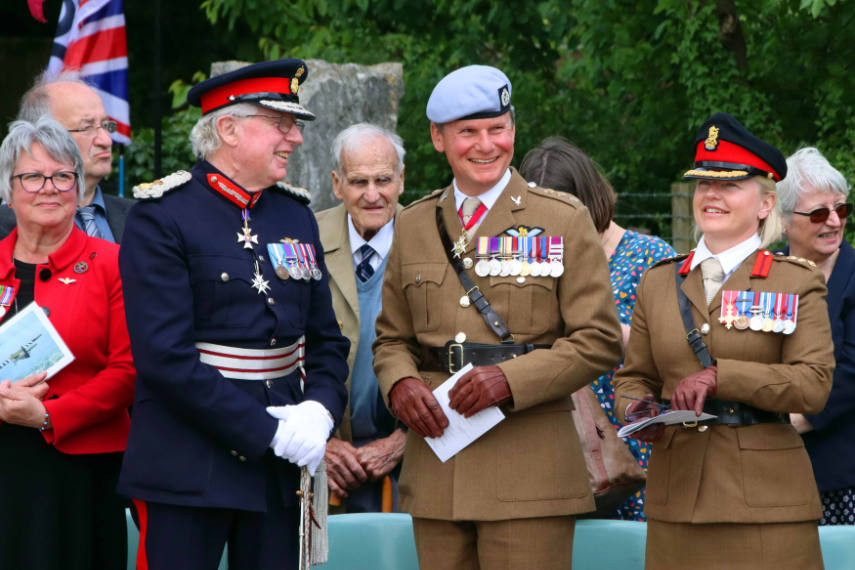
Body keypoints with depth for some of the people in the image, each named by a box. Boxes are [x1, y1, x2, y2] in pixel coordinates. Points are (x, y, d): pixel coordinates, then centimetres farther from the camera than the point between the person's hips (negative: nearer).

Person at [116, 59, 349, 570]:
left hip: (281, 467, 6)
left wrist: (320, 409, -6)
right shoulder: (162, 216, -8)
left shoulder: (296, 215, 13)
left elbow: (327, 341, 16)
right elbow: (165, 355, -16)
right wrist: (268, 431, -18)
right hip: (186, 466, -6)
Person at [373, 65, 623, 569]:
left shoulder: (564, 221, 3)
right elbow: (392, 338, 19)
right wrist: (400, 385, -5)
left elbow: (599, 340, -1)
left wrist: (512, 380, -15)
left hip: (530, 473, -4)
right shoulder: (414, 226, 15)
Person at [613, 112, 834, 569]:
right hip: (678, 496, 3)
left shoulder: (797, 283, 3)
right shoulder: (659, 283, 14)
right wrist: (636, 410, -5)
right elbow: (634, 375, 18)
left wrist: (720, 377, -17)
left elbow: (814, 384, -8)